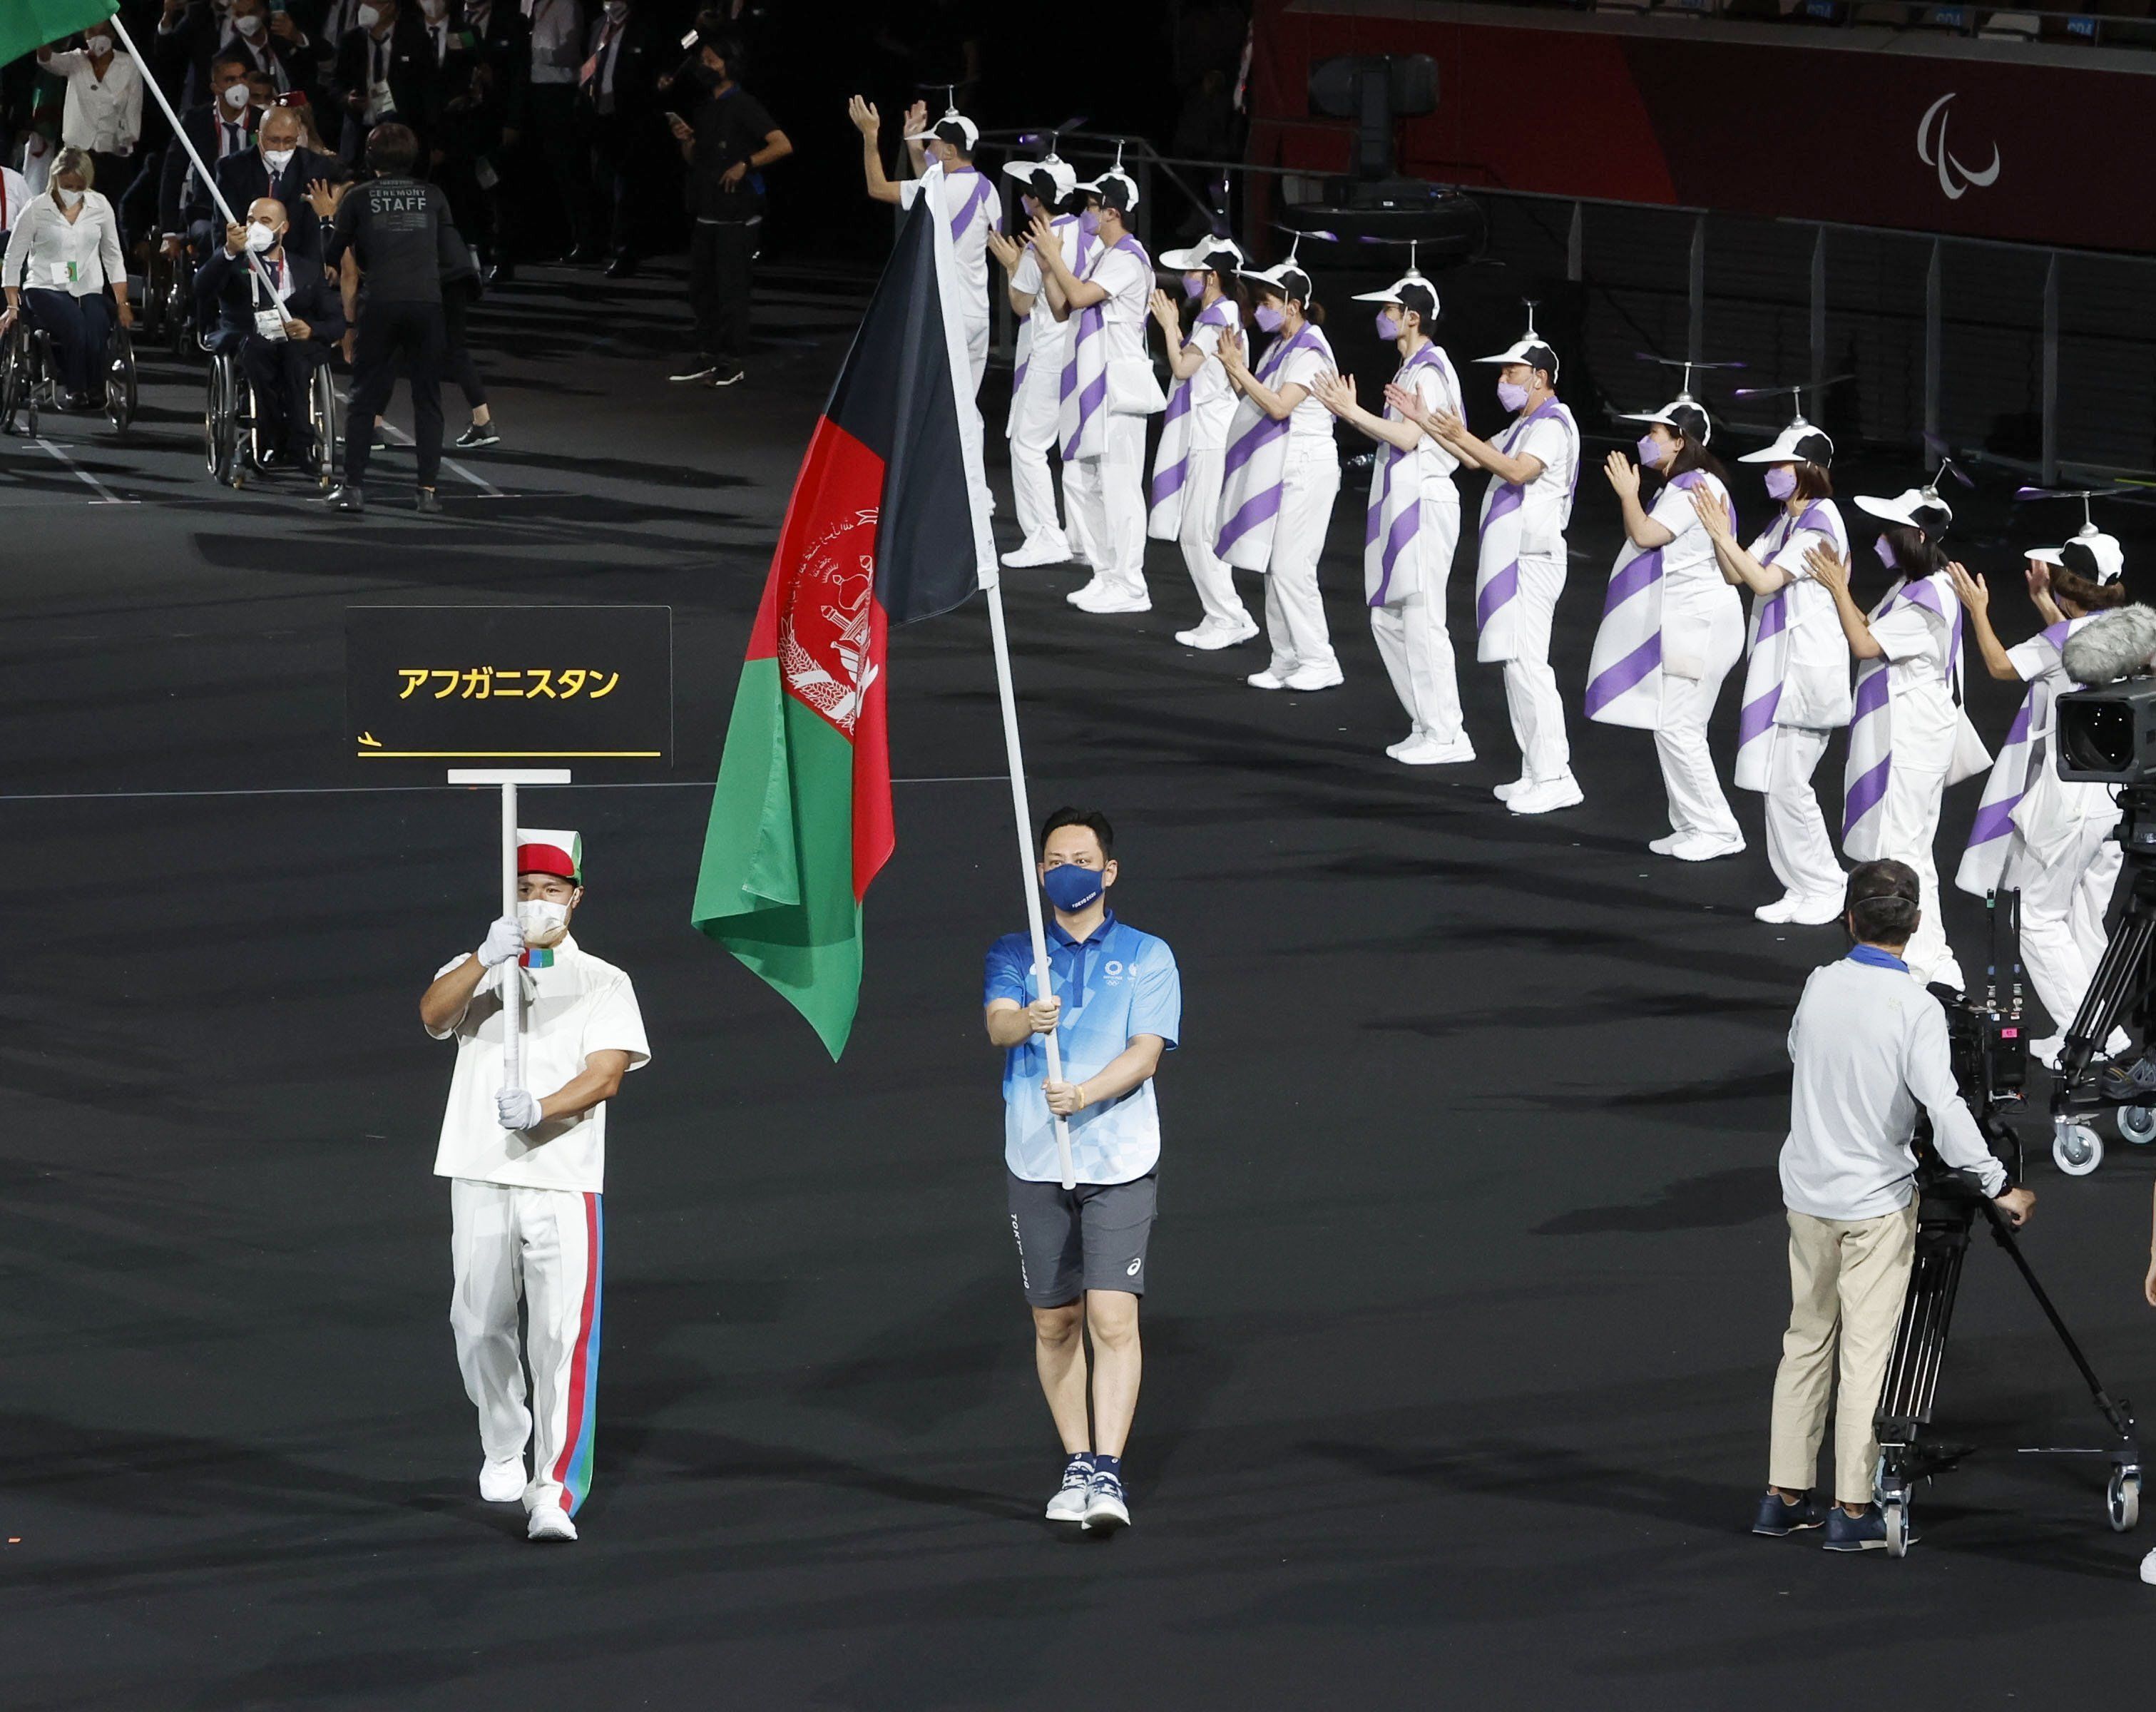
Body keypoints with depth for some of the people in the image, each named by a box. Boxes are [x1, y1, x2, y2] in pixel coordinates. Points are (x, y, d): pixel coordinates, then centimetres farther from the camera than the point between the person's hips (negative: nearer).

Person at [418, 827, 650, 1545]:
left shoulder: (604, 983, 10)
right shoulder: (479, 973, 13)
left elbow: (605, 1075, -5)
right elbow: (434, 1012, -10)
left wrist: (540, 1109, -24)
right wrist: (486, 959, -30)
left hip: (564, 1184, -2)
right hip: (481, 1180, 2)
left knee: (562, 1337, -12)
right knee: (480, 1327, 10)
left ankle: (553, 1493, -14)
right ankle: (503, 1449, 35)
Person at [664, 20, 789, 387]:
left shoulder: (744, 106, -10)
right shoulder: (704, 107, 13)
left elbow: (782, 145, -17)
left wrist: (745, 165, -18)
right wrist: (686, 140, 0)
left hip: (737, 216, -8)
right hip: (707, 212, 8)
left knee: (731, 288, -3)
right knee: (701, 287, 9)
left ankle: (733, 360, 4)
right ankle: (707, 355, 18)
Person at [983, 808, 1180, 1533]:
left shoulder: (1146, 957, 6)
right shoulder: (1015, 953, 11)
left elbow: (1147, 1051, -5)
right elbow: (997, 1023, -8)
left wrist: (1084, 1094, -23)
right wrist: (1025, 1021, -33)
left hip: (1119, 1162, -2)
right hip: (1035, 1165, 2)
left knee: (1113, 1316, -13)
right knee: (1054, 1321, 7)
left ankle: (1108, 1472, -16)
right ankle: (1076, 1463, 20)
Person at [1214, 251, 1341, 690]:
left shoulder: (1309, 352, -13)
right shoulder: (1279, 348, 15)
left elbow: (1279, 406, -22)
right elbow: (1256, 402, 14)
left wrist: (1240, 370, -18)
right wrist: (1234, 366, 2)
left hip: (1305, 470, -10)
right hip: (1278, 469, 10)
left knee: (1291, 567, -11)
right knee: (1275, 567, 9)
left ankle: (1320, 662, -5)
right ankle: (1285, 660, 13)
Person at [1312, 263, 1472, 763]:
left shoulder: (1430, 370, -13)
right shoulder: (1411, 368, 18)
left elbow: (1408, 437, -20)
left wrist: (1353, 411, -17)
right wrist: (1350, 412, 11)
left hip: (1424, 505, -11)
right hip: (1399, 504, 11)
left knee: (1422, 619, -10)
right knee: (1388, 616, 13)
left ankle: (1446, 735, -7)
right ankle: (1425, 727, 18)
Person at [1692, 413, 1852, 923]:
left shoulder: (1820, 523, -14)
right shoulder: (1786, 520, 15)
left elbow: (1766, 580, -19)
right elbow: (1738, 575, 16)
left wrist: (1722, 535, -14)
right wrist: (1721, 535, 0)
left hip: (1807, 666, -10)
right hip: (1779, 664, 10)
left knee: (1786, 782, -8)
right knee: (1776, 781, 9)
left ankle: (1823, 887, 2)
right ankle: (1800, 888, 15)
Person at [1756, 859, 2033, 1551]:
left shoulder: (1819, 987, -3)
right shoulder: (1915, 1010, -17)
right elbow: (1945, 1111, -23)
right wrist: (1999, 1188, -18)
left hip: (1807, 1191, 5)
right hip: (1876, 1200, -5)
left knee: (1806, 1339, 15)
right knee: (1866, 1350, 0)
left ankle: (1785, 1494, 17)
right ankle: (1852, 1508, -1)